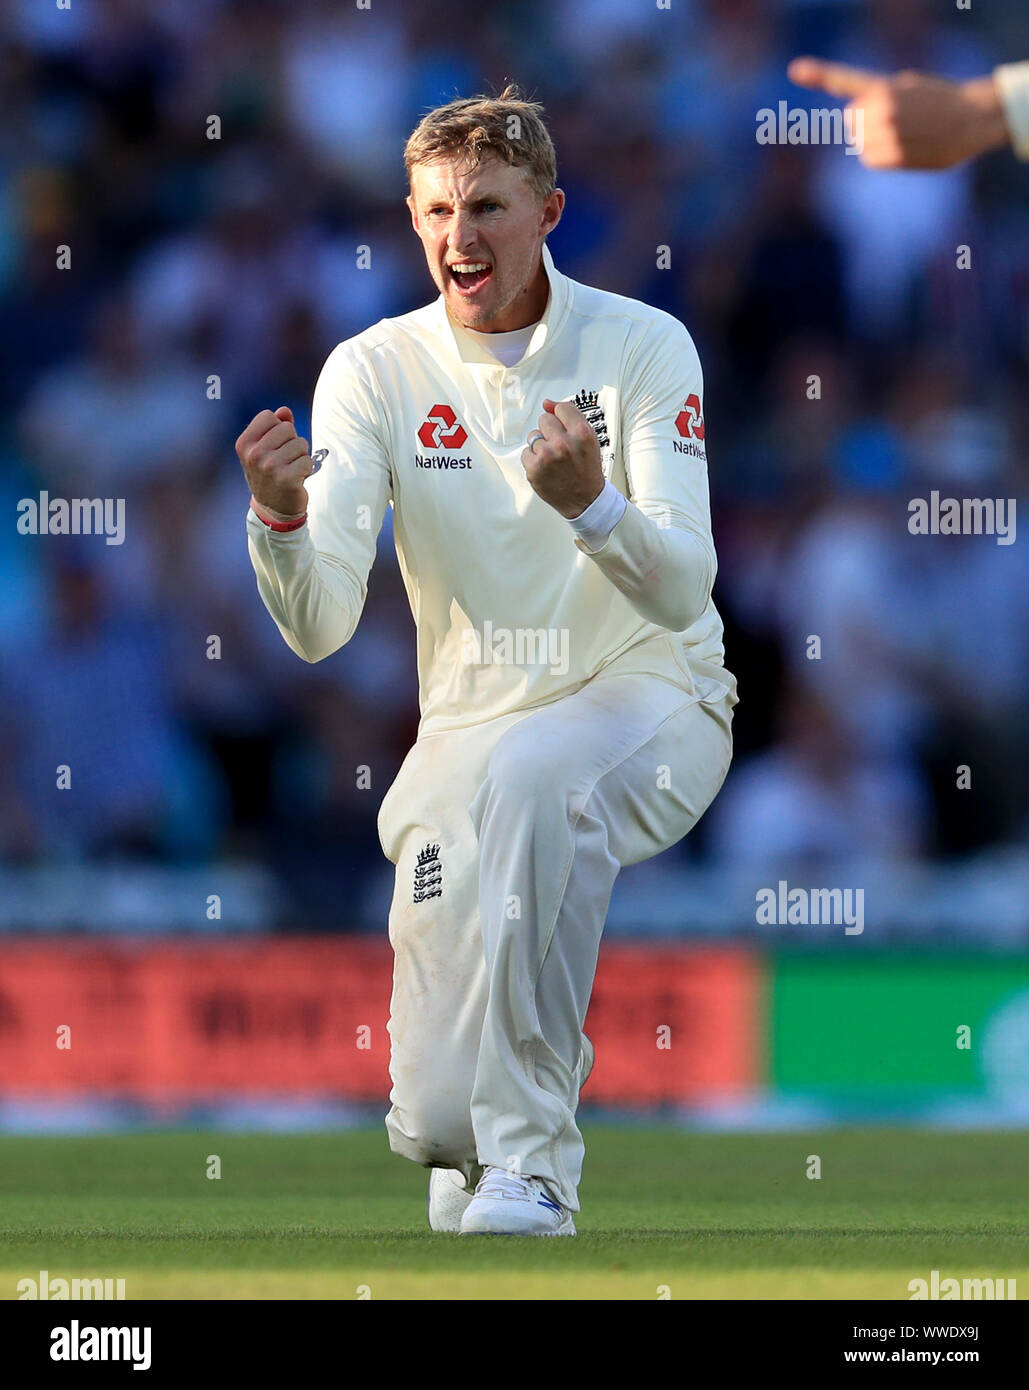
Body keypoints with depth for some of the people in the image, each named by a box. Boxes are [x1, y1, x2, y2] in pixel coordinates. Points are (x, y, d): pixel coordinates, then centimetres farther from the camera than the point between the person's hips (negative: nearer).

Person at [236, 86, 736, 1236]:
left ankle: (531, 1163, -31)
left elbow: (683, 592, -19)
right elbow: (319, 626, -12)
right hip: (469, 731, 2)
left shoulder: (641, 346, -9)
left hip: (651, 707, -2)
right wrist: (279, 519, -33)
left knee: (528, 777, -40)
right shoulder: (374, 373, -4)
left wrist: (589, 505, -38)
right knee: (435, 1124, -13)